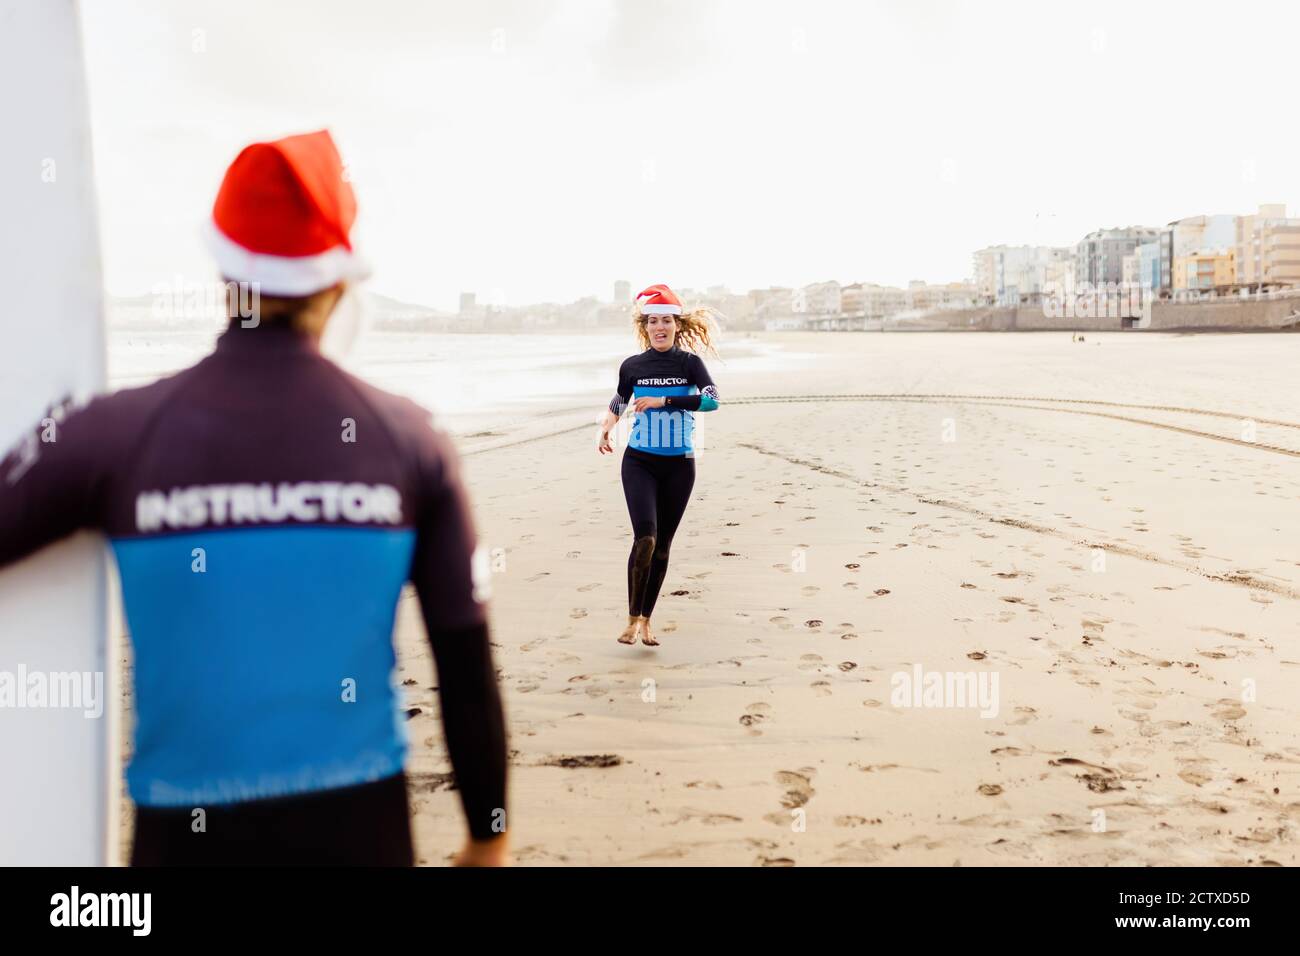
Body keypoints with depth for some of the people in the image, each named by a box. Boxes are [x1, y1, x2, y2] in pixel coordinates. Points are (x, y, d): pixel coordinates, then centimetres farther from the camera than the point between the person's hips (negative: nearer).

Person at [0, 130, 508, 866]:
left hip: (190, 826, 0)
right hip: (359, 819, 1)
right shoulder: (410, 440, -5)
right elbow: (467, 661, -2)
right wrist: (489, 832, 8)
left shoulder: (120, 434, -9)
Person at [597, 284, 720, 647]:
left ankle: (646, 620, 20)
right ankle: (632, 619, -5)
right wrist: (605, 429, 11)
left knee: (662, 545, 7)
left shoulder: (689, 363, -2)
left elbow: (712, 399, -19)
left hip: (679, 465, 1)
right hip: (639, 462, -1)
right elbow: (619, 401, 21)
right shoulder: (632, 366, 1)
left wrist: (662, 400, -21)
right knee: (645, 538, -17)